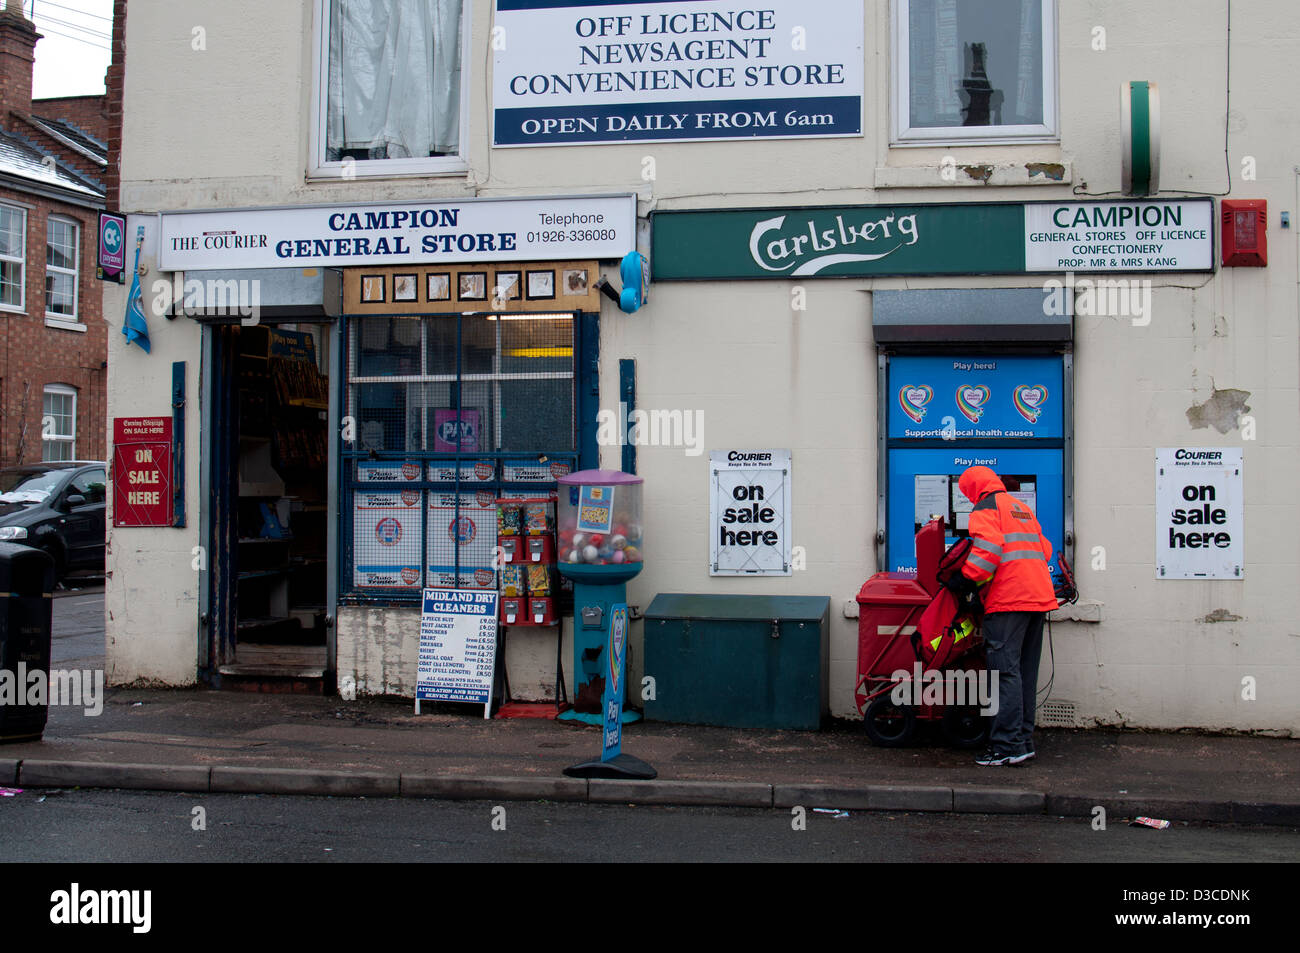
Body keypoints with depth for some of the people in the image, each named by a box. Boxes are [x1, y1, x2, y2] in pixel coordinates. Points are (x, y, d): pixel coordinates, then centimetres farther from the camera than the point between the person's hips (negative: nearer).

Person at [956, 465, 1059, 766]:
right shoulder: (1022, 508, 26)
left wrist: (967, 579, -10)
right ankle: (1024, 740, 15)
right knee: (1026, 671, 12)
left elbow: (988, 547, -17)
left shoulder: (986, 508, -1)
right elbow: (1044, 549, 24)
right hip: (1039, 596, 9)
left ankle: (1008, 746, -12)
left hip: (1008, 600, -9)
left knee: (1005, 670, -9)